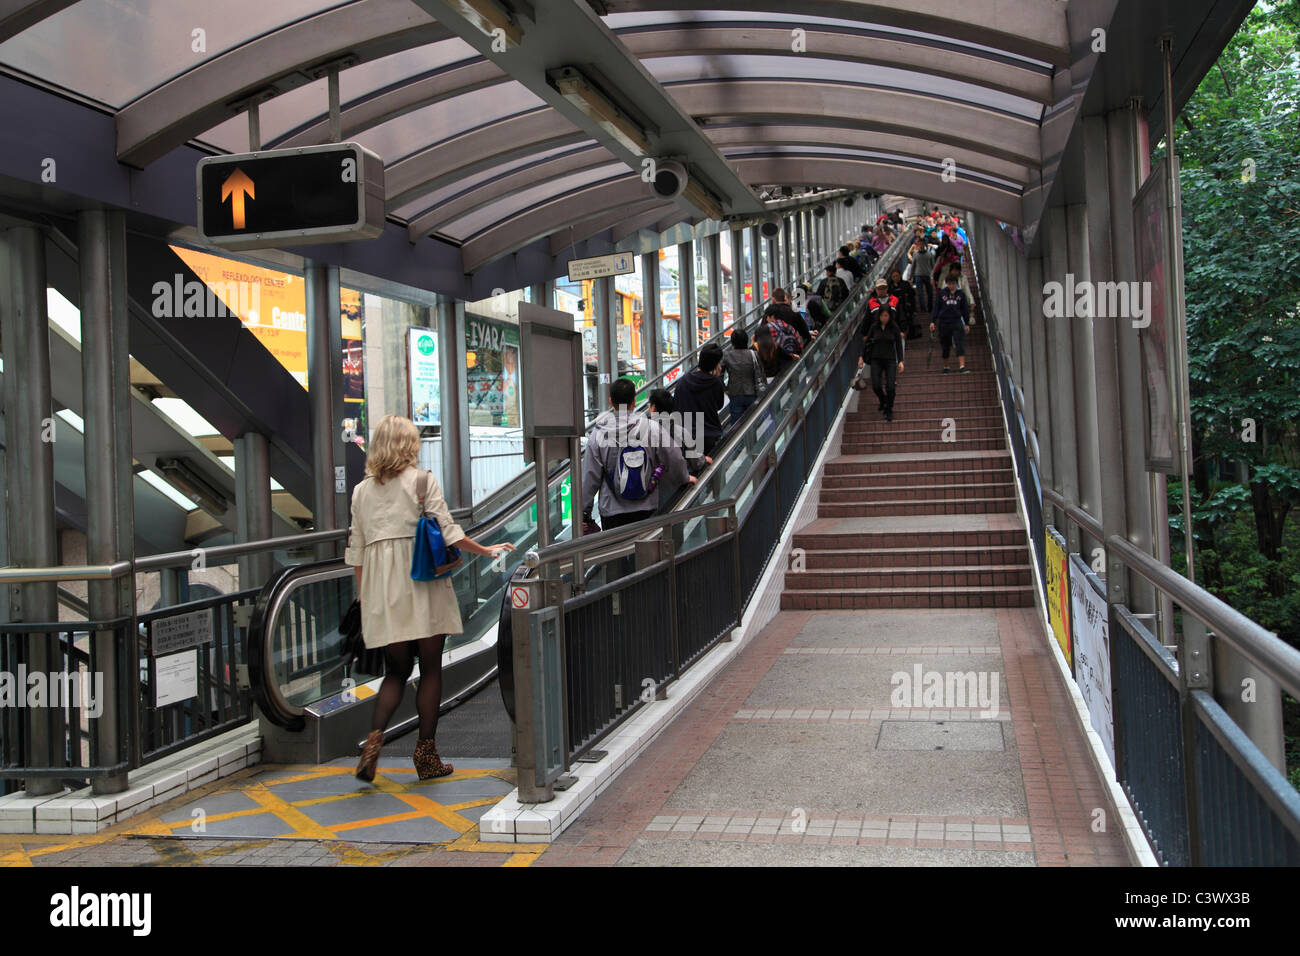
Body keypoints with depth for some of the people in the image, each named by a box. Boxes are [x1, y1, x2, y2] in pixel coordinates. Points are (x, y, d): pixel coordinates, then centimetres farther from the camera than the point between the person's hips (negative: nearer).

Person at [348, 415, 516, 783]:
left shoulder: (361, 490, 10)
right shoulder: (422, 480, -2)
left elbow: (356, 551, 11)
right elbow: (448, 532, -8)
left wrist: (364, 600, 16)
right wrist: (486, 550, 5)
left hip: (381, 589, 4)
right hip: (423, 586, -4)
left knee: (397, 670, 13)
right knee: (430, 670, 6)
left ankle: (374, 738, -9)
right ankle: (426, 755, 10)